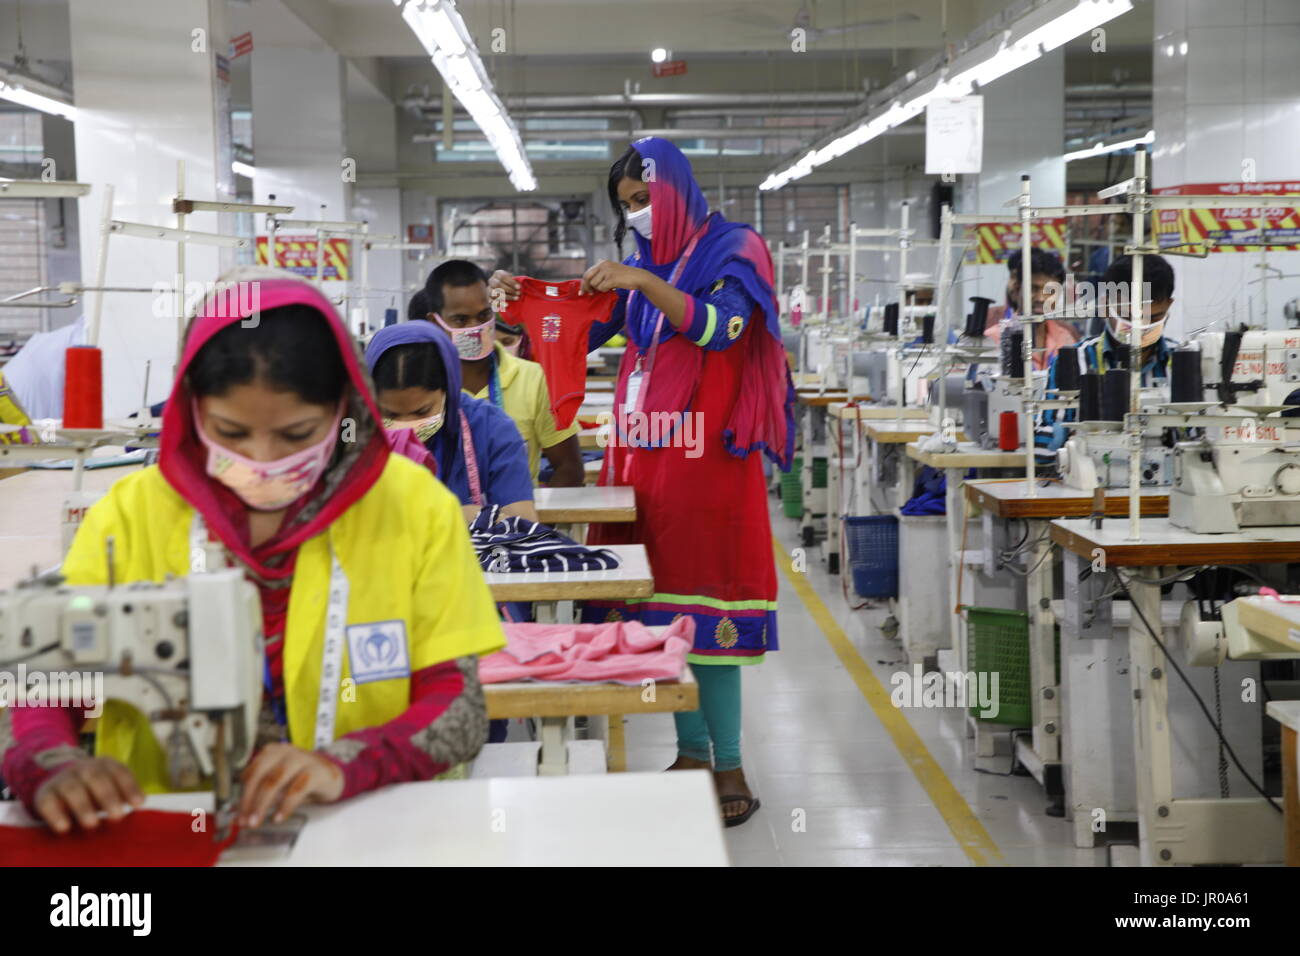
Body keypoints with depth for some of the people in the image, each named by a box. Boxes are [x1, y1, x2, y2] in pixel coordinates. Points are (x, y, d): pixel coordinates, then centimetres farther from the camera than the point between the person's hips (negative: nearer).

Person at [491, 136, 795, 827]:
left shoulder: (732, 249, 1)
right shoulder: (639, 263, 16)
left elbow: (723, 327, -16)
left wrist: (644, 284, -24)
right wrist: (520, 301, -2)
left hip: (705, 455, -5)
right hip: (640, 453, 6)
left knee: (702, 608, -8)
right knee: (658, 609, 4)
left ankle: (729, 766, -1)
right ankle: (691, 754, 14)